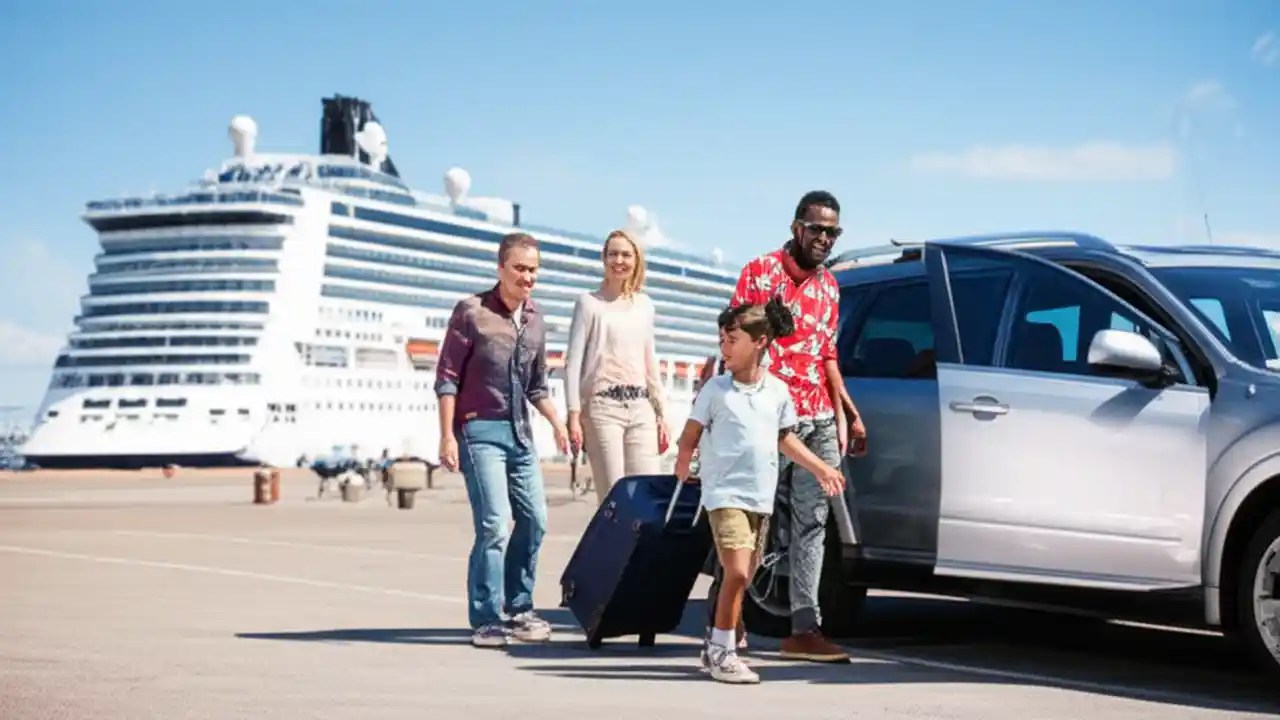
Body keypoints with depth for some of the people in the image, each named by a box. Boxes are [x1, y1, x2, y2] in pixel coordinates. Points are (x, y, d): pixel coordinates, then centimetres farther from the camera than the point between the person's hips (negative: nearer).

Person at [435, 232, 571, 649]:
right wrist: (447, 436, -12)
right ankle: (486, 619, -5)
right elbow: (447, 378, -7)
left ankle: (517, 608, 23)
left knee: (535, 518, 8)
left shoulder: (535, 320, 12)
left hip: (520, 433, 7)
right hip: (480, 430, -7)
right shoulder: (471, 312, -6)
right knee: (494, 523, -13)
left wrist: (557, 424, 10)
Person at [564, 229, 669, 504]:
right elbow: (573, 362, -2)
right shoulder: (590, 303, 2)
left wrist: (660, 413, 17)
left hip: (640, 406, 5)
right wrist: (574, 415, -10)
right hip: (602, 405, -4)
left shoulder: (644, 305, 16)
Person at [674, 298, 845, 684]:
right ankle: (721, 650, -8)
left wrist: (820, 468, 17)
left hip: (761, 497, 5)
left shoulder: (778, 390, 7)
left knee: (742, 577, 10)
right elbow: (690, 437, 0)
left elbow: (785, 438, 19)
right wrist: (681, 477, -5)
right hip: (725, 494, -5)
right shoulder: (716, 388, -4)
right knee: (737, 570, -17)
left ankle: (718, 648, 22)